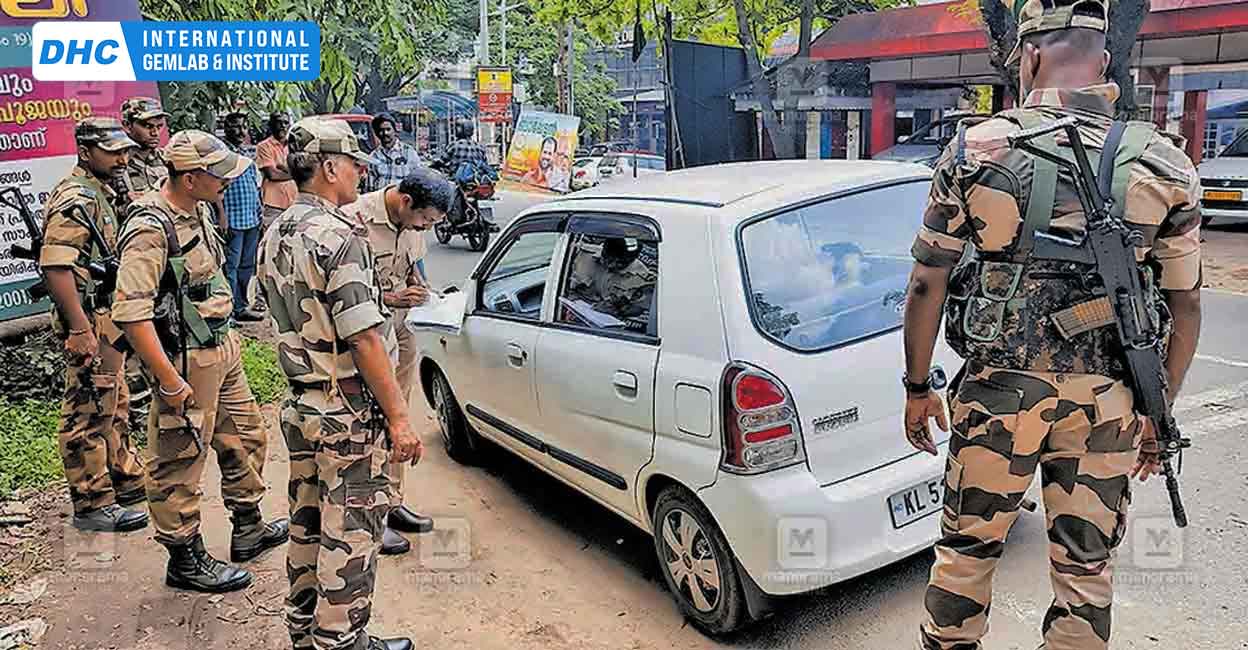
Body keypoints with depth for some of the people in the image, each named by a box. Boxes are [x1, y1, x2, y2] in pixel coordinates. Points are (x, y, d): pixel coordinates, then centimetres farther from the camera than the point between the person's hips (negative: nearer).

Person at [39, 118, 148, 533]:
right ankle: (93, 506, 7)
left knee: (114, 403, 20)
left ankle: (125, 479, 34)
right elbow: (54, 266, -27)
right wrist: (80, 330, -28)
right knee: (89, 412, -2)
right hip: (90, 321, -11)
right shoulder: (76, 199, -19)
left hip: (107, 317, 11)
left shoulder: (100, 193, 13)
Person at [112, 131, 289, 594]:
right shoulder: (150, 228, -23)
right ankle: (185, 559, 20)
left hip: (221, 348, 10)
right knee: (181, 461, 4)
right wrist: (170, 381, -26)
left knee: (246, 437, 20)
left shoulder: (198, 209, 6)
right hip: (187, 361, -10)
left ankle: (248, 529, 38)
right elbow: (131, 313, -28)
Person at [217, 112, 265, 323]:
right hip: (233, 220, -8)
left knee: (247, 265, 13)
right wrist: (222, 216, -19)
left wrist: (260, 214, 18)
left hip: (252, 218, 8)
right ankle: (233, 309, 0)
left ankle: (242, 306, 21)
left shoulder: (248, 152, 16)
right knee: (231, 265, -4)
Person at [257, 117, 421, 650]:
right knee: (350, 535, 3)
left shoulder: (273, 237, 9)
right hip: (350, 413, -9)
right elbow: (364, 339, -23)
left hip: (299, 406, 9)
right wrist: (399, 417, -19)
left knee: (308, 526, 20)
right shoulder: (338, 237, -20)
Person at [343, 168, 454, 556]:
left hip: (401, 334, 8)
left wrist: (421, 289, 1)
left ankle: (392, 502, 30)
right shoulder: (356, 220, -21)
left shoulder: (413, 223, 3)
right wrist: (391, 298, -25)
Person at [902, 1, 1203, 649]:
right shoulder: (1165, 164, -2)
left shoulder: (977, 150, -8)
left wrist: (917, 387, 5)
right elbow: (1185, 307, 3)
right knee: (1086, 570, 16)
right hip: (1107, 404, 2)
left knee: (964, 553, 16)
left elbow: (926, 286, -6)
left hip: (997, 394, -1)